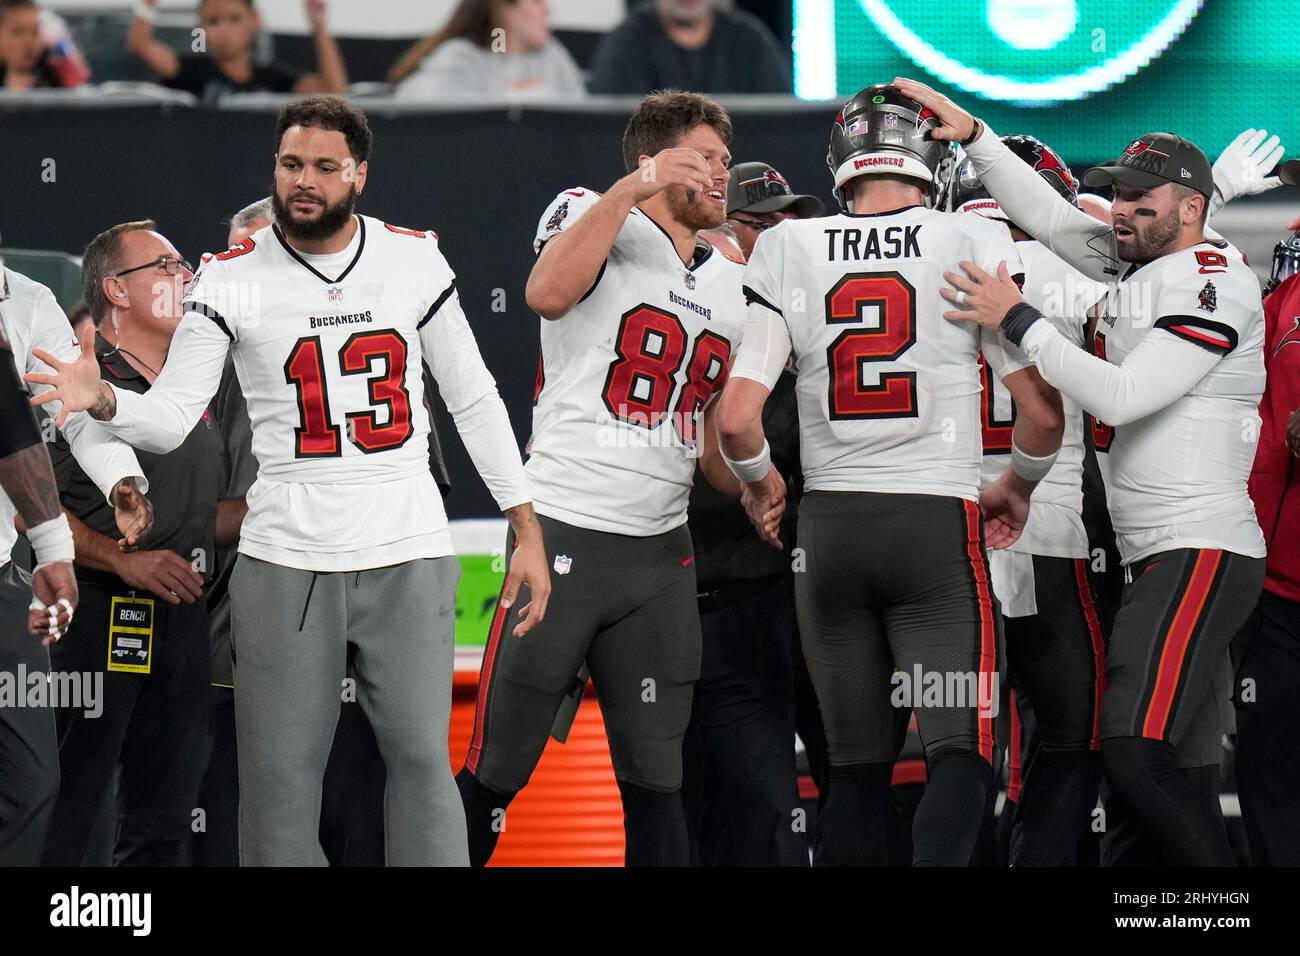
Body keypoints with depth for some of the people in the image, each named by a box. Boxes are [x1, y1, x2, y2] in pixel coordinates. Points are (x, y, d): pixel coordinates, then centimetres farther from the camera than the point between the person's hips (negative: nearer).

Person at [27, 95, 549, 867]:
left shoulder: (414, 259, 3)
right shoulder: (234, 279, -2)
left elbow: (474, 399, 9)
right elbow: (174, 417, -9)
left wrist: (528, 532, 6)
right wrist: (102, 399, -31)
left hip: (410, 556, 1)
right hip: (286, 562, -1)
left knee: (423, 761, -3)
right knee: (281, 774, -1)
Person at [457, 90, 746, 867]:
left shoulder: (732, 285, 18)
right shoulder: (592, 216, -2)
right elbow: (550, 293, -25)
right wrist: (634, 188, -25)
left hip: (662, 550, 6)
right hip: (563, 532, -6)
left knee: (656, 774, 6)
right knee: (500, 767, -5)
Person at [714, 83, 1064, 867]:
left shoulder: (788, 252, 2)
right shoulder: (974, 245, -3)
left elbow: (736, 421, -4)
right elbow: (1043, 414, -6)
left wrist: (761, 484, 17)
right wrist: (1015, 488, 14)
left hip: (828, 523, 3)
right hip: (938, 520, -3)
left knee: (857, 762, 13)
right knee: (962, 750, -3)